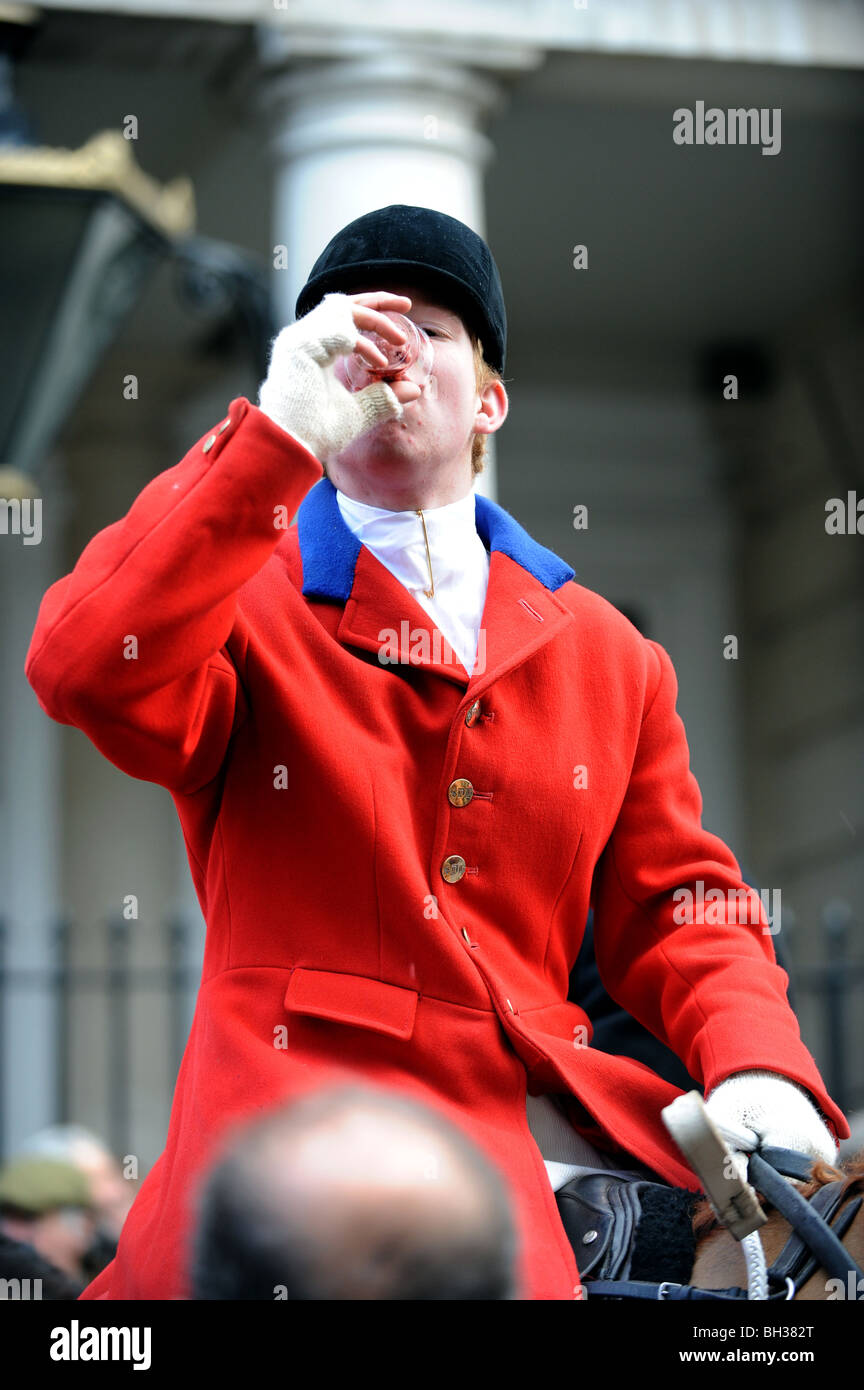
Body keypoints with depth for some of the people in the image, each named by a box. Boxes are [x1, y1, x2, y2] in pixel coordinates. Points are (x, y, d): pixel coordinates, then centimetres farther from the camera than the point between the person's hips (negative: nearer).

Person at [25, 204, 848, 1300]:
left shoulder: (607, 655, 21)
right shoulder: (246, 597, 10)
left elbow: (676, 907, 18)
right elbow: (87, 672, -13)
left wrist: (757, 1071, -3)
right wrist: (278, 437, -12)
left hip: (538, 1117, 5)